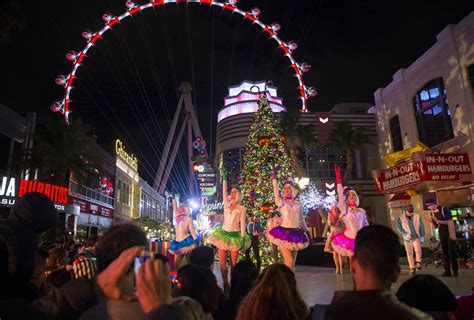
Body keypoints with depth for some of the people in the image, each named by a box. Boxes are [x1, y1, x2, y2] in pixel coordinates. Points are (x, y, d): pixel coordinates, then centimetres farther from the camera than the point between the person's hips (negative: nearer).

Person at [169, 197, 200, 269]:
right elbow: (174, 205, 18)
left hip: (187, 241, -5)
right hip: (177, 243, 5)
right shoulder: (176, 216, 14)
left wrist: (195, 242, -6)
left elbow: (192, 230, -2)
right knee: (176, 264, 5)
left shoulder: (188, 218, 2)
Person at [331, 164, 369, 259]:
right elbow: (340, 193, -9)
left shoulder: (361, 211, 9)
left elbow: (366, 225, 15)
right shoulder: (344, 209, -1)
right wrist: (338, 176, -13)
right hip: (349, 239, -2)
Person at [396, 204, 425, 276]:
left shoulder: (417, 217, 1)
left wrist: (422, 236, 4)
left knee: (418, 250, -24)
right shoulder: (400, 218, -3)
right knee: (409, 253, 4)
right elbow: (399, 228, -4)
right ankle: (412, 269, 14)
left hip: (416, 237, 0)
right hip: (407, 239, 0)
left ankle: (418, 263, -2)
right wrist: (405, 234, -17)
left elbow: (422, 227, 9)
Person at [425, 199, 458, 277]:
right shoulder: (433, 213, 7)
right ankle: (447, 271, 9)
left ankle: (455, 271, 9)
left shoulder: (443, 209, -10)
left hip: (449, 233, -5)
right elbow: (436, 226, 9)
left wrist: (447, 230, -17)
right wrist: (431, 221, -7)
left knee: (452, 252, -1)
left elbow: (450, 221, -11)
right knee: (445, 252, 5)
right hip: (442, 234, 5)